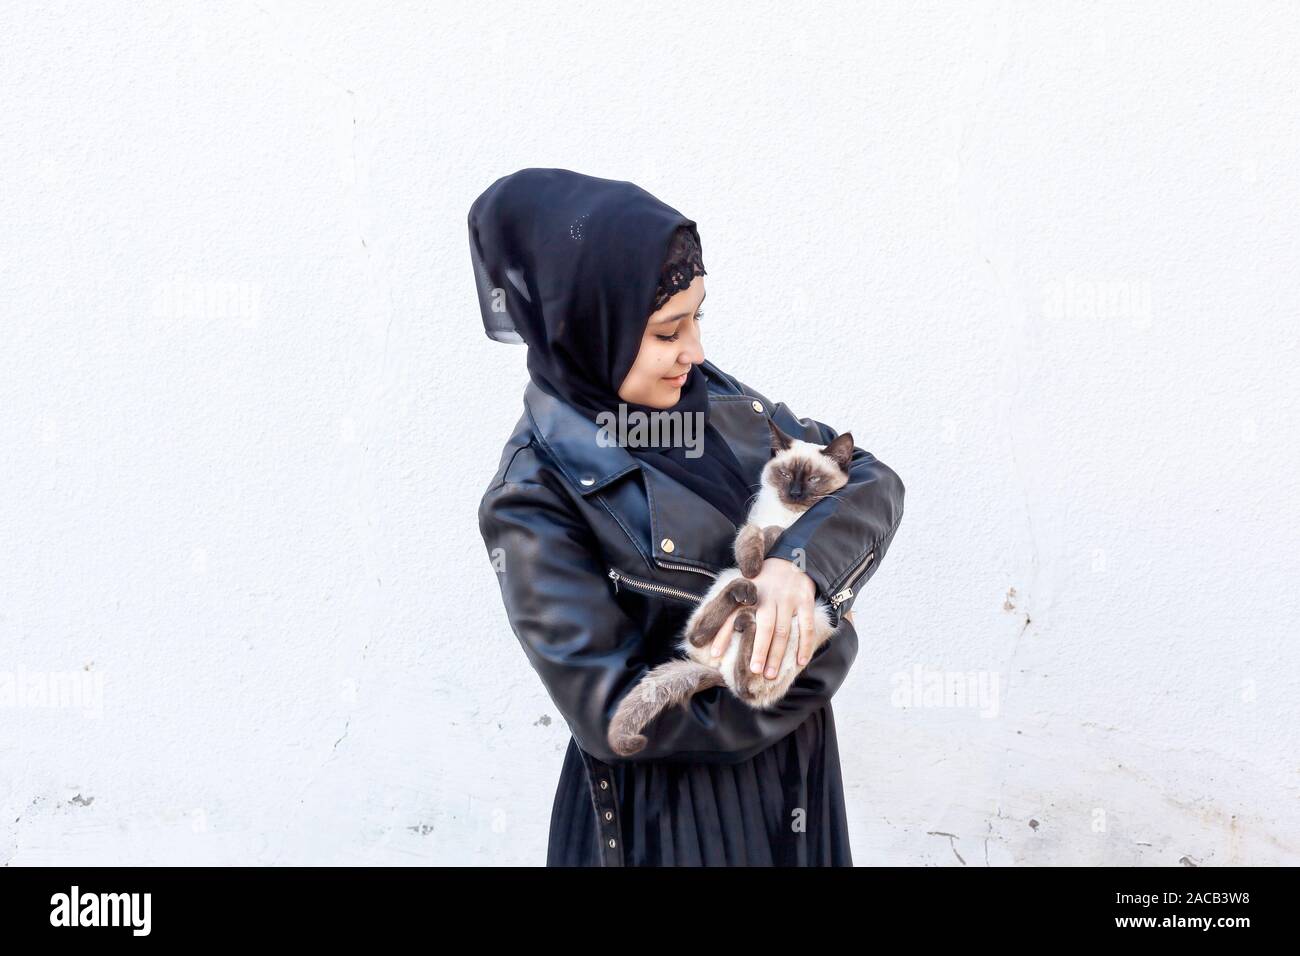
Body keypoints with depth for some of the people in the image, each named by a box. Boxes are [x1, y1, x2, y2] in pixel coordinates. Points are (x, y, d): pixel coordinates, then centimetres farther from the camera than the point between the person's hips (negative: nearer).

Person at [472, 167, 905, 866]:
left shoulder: (710, 396, -4)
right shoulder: (535, 499, -21)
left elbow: (872, 481, -2)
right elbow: (614, 711, -24)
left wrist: (801, 563, -24)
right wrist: (823, 651, -18)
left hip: (791, 768, 6)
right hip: (669, 814, -5)